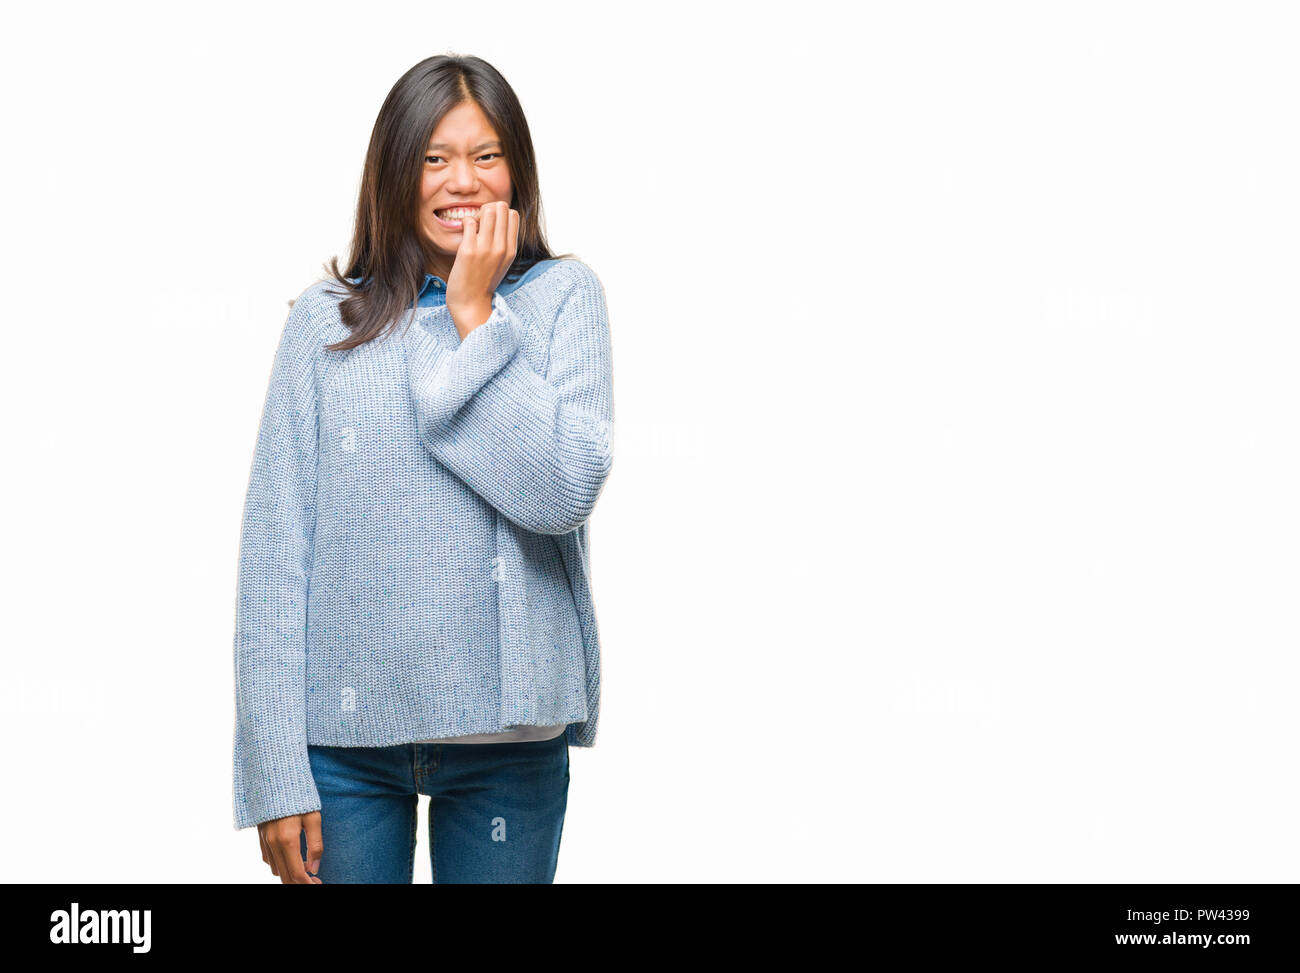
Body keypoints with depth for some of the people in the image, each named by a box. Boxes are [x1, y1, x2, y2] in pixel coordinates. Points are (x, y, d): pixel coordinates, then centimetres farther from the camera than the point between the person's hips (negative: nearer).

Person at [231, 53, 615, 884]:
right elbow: (275, 550, -1)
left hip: (508, 732, 0)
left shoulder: (562, 298, 1)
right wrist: (276, 771, -6)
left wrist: (476, 319, -11)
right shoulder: (326, 321, 1)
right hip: (342, 734, 0)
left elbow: (565, 492, -13)